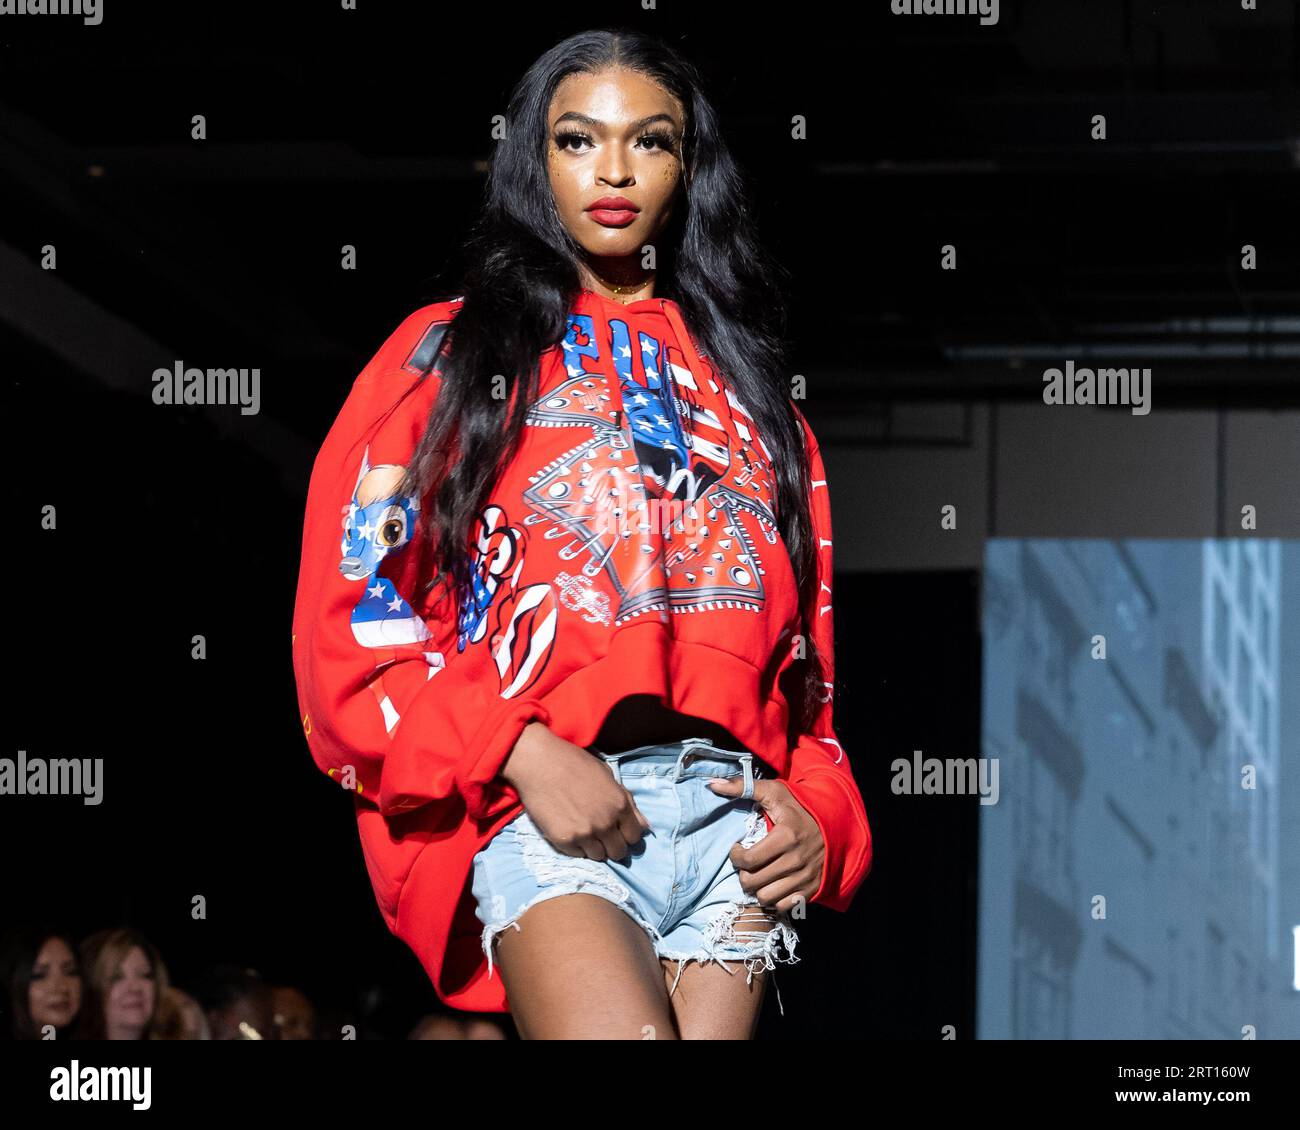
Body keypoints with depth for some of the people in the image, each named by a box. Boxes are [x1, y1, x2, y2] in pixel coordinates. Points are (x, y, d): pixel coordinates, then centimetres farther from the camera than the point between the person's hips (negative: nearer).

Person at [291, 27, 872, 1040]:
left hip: (734, 822, 4)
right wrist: (521, 755, -10)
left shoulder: (741, 380, 25)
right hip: (545, 809, -4)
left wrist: (817, 812, 4)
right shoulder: (450, 352, 14)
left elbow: (807, 645, 23)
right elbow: (352, 612, 3)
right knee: (626, 1028, -29)